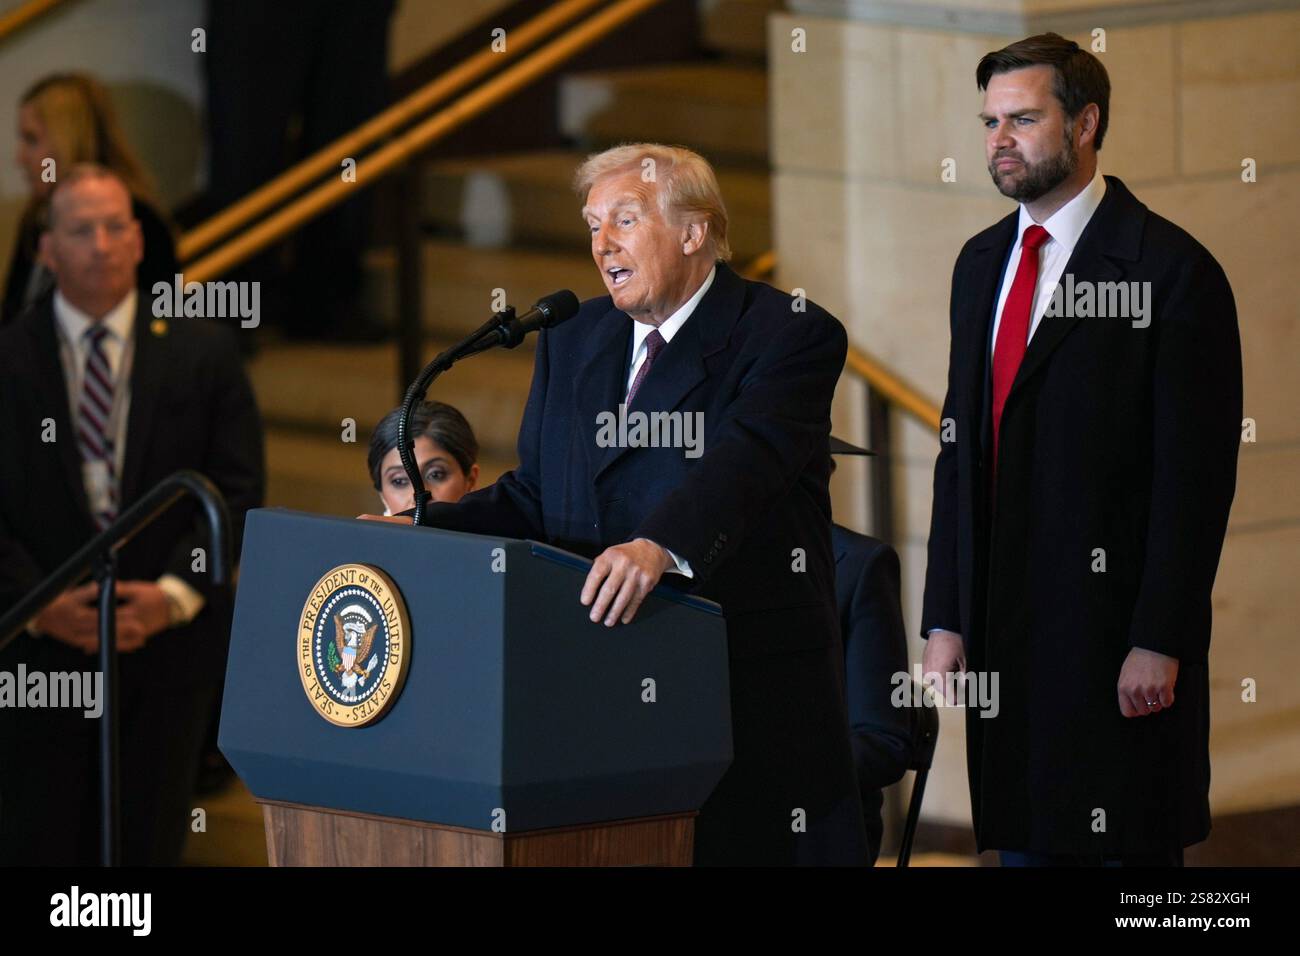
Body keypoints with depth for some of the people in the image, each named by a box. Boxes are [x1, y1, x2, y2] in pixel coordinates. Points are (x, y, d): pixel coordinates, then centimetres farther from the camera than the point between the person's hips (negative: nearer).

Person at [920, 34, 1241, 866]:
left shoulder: (1171, 268, -8)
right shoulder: (983, 263, 14)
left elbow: (1195, 475, -11)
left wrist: (1160, 642, -15)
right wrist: (946, 619, 10)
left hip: (1116, 631, -6)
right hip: (1004, 629, 7)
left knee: (1131, 852, -1)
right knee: (1024, 843, 9)